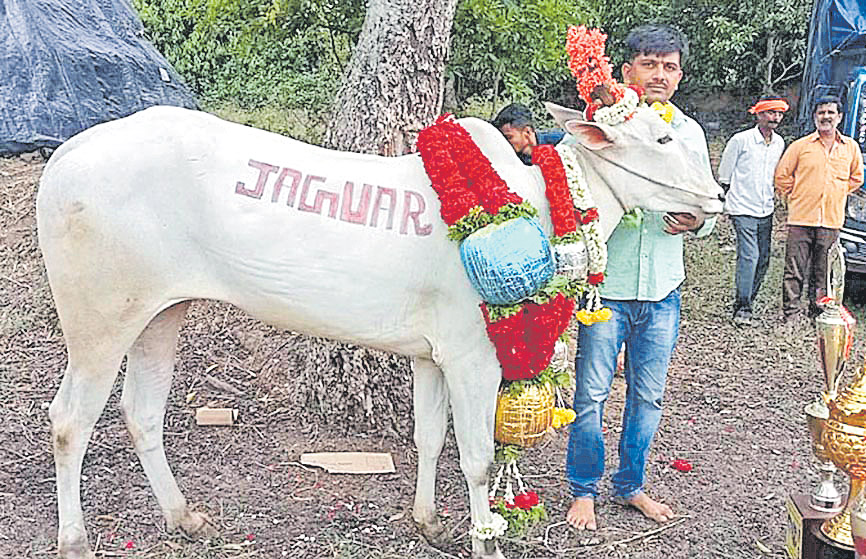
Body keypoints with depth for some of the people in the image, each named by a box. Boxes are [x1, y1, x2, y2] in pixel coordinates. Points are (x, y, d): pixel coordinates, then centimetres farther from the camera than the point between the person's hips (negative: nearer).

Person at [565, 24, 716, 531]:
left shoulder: (690, 132, 8)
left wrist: (696, 220, -9)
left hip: (663, 289, 4)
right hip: (606, 284, -4)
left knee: (648, 395, 13)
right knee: (592, 394, 2)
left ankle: (630, 486, 32)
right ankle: (584, 490, 21)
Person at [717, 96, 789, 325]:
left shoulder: (780, 143, 10)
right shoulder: (740, 140, -8)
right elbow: (724, 175, 0)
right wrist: (732, 198, 3)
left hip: (766, 211, 6)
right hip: (743, 209, -6)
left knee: (763, 258, 6)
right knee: (749, 256, -15)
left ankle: (746, 303, 18)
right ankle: (742, 308, -9)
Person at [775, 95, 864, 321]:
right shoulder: (800, 146, 2)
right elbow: (782, 175, 8)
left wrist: (837, 194, 15)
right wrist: (795, 197, 5)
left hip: (832, 220, 2)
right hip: (801, 218, -2)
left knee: (823, 273, 8)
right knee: (795, 271, -5)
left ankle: (818, 315, 18)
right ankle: (791, 313, 2)